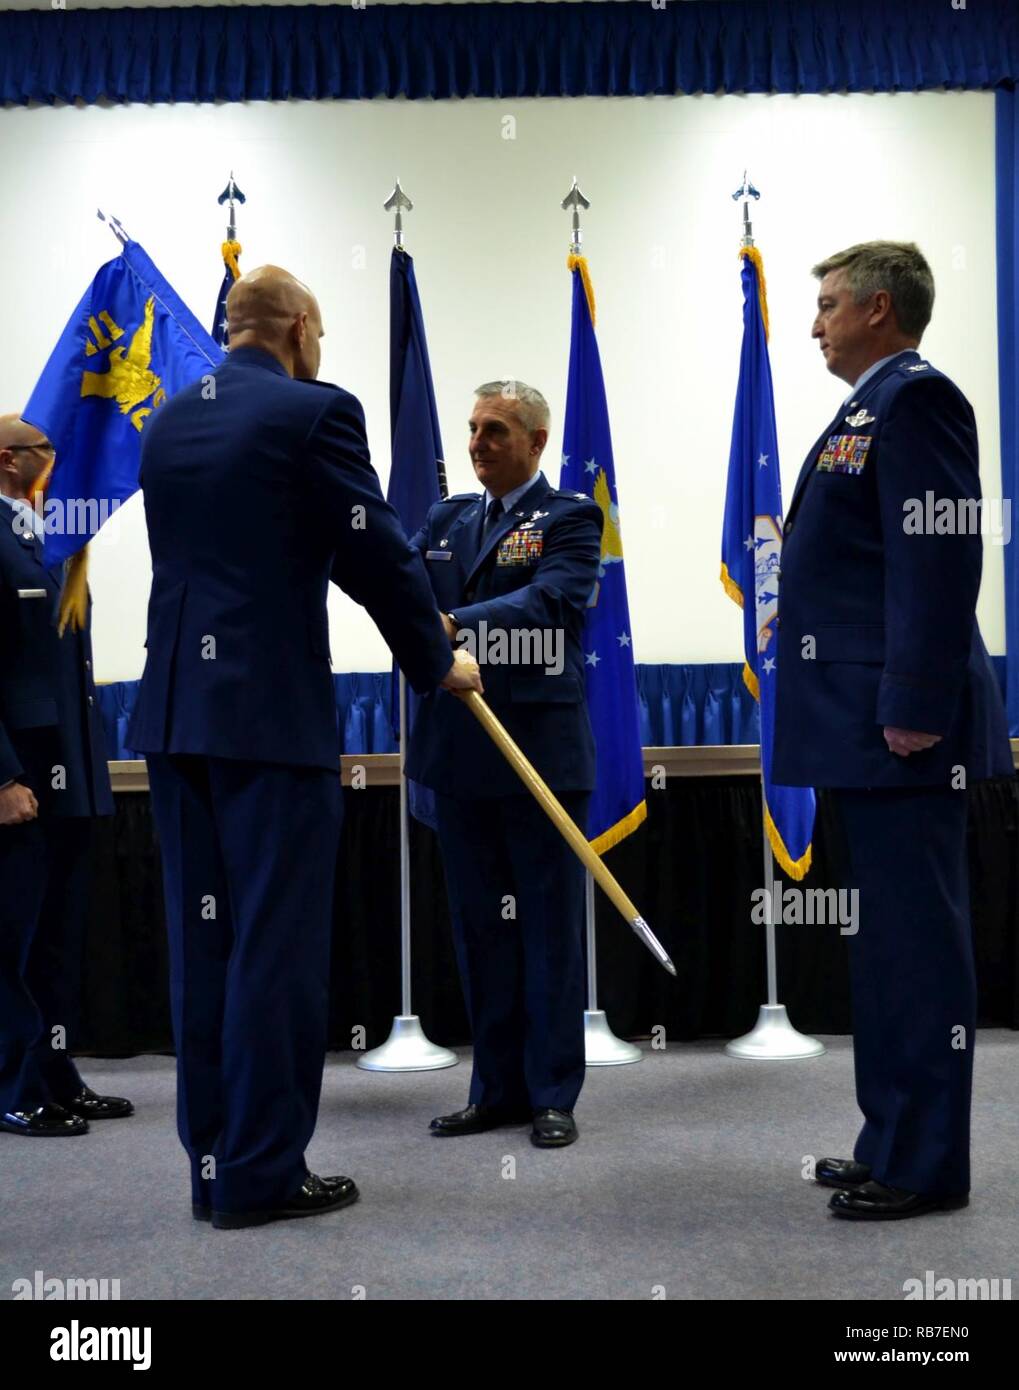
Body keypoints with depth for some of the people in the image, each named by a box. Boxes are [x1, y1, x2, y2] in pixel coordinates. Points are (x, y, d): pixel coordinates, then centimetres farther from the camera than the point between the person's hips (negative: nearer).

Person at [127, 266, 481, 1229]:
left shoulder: (168, 421, 14)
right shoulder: (315, 411, -7)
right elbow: (379, 554, -8)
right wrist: (436, 663, 8)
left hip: (174, 711, 7)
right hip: (270, 711, -7)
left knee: (202, 943, 11)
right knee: (275, 945, 0)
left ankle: (214, 1164, 18)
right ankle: (261, 1173, 6)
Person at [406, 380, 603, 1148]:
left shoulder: (570, 517, -2)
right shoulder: (447, 518, 15)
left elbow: (547, 601, -20)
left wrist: (454, 623, -33)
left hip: (541, 752, -5)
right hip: (461, 756, 6)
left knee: (551, 927, 3)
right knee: (481, 927, 11)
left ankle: (553, 1094, 12)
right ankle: (498, 1089, 22)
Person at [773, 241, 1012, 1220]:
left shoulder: (914, 398, -10)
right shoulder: (871, 407, 20)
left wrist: (912, 709, -23)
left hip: (901, 729, -10)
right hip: (863, 725, 10)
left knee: (914, 938, -3)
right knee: (885, 937, 14)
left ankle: (926, 1164, 6)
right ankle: (893, 1140, 25)